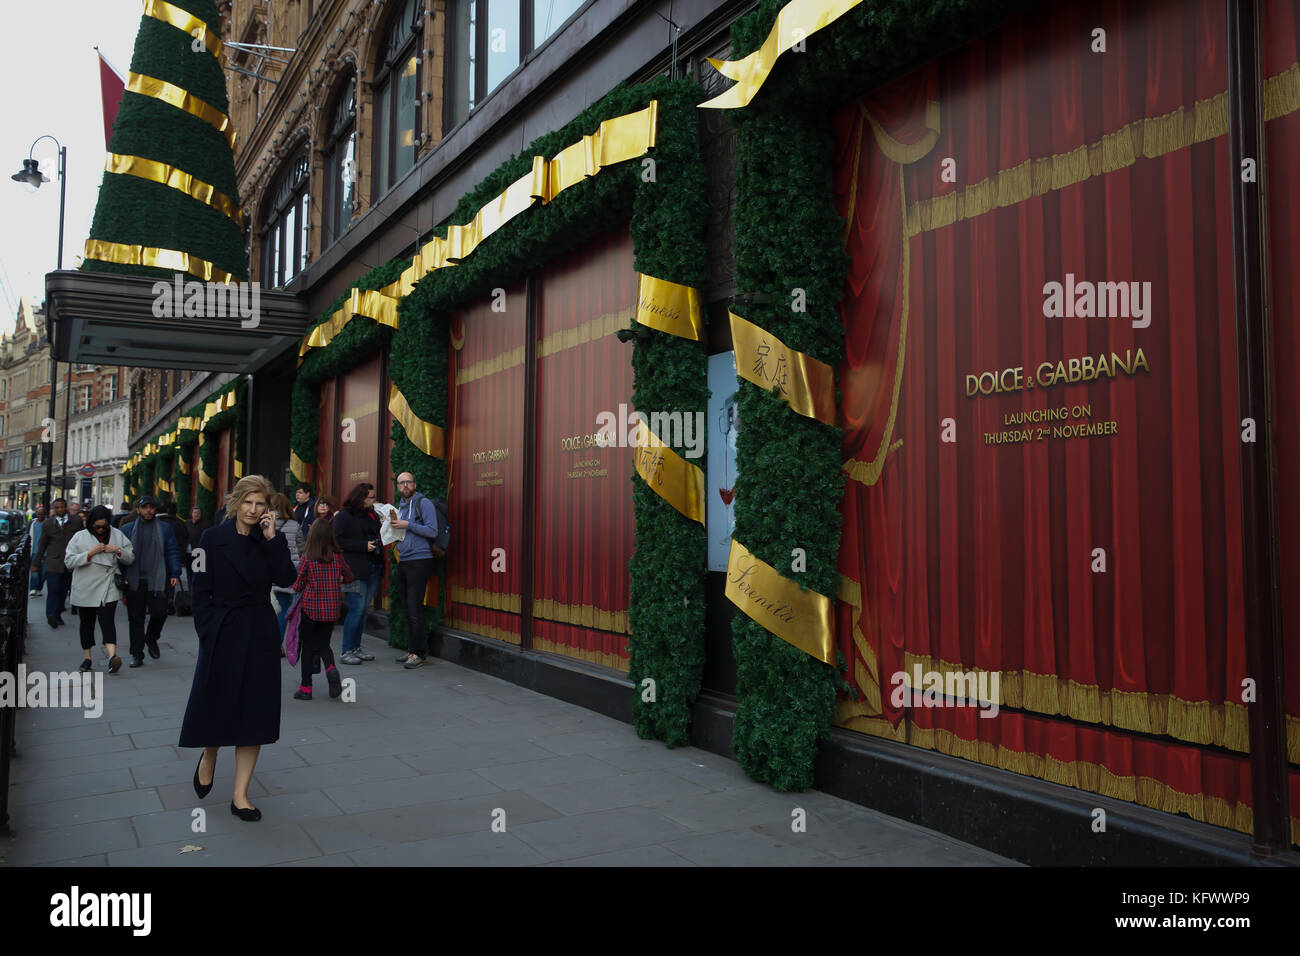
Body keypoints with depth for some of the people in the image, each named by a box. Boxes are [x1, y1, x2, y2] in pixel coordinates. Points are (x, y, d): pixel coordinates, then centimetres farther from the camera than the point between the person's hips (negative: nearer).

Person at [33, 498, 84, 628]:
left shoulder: (76, 522, 5)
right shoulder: (48, 523, 6)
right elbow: (42, 544, 10)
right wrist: (36, 562, 10)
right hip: (53, 562, -1)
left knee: (64, 590, 7)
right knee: (53, 589, -11)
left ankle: (57, 614, 19)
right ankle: (51, 615, -12)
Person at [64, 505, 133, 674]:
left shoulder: (117, 535, 7)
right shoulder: (80, 537, 3)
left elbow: (130, 558, 10)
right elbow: (69, 561, -4)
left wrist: (119, 551, -10)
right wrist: (90, 553, -16)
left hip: (108, 588, -1)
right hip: (85, 589, 1)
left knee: (107, 620, -15)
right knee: (87, 623, 11)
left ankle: (112, 656, -29)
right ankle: (86, 657, 24)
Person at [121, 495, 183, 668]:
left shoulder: (164, 528, 9)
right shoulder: (127, 529, 10)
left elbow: (173, 552, 7)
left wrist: (175, 573, -4)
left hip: (157, 581, 0)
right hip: (134, 582, 1)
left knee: (159, 613, -6)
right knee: (136, 618, 2)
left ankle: (151, 639, 25)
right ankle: (137, 654, 11)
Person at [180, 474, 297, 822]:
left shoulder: (270, 541, 4)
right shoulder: (213, 538, -1)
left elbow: (287, 579, -11)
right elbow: (201, 591, -2)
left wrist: (272, 538, -14)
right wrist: (207, 633, -9)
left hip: (260, 636, 2)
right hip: (222, 633, -2)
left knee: (254, 712, 2)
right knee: (216, 705, 8)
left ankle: (240, 796, 10)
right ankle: (208, 758, 42)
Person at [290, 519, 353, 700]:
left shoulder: (307, 557, -11)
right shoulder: (338, 556, -3)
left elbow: (297, 585, -6)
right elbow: (350, 577, 9)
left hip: (310, 607, -2)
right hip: (331, 609, 3)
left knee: (307, 645, 9)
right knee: (323, 643, 16)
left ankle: (306, 688, 13)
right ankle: (331, 668, -13)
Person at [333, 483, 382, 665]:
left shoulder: (372, 514, 16)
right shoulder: (344, 516, -5)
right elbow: (338, 541, -13)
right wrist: (364, 546, -16)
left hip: (373, 568, 7)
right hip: (355, 570, -7)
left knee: (364, 609, 10)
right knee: (357, 608, -10)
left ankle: (356, 647, 20)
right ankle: (346, 651, -1)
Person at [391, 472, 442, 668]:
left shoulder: (423, 503, -5)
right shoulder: (400, 507, 20)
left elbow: (432, 531, -14)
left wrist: (407, 525, -16)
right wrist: (390, 526, 8)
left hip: (419, 561, -8)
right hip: (403, 562, 8)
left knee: (415, 609, -10)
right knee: (408, 609, 10)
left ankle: (420, 653, -5)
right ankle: (415, 650, 17)